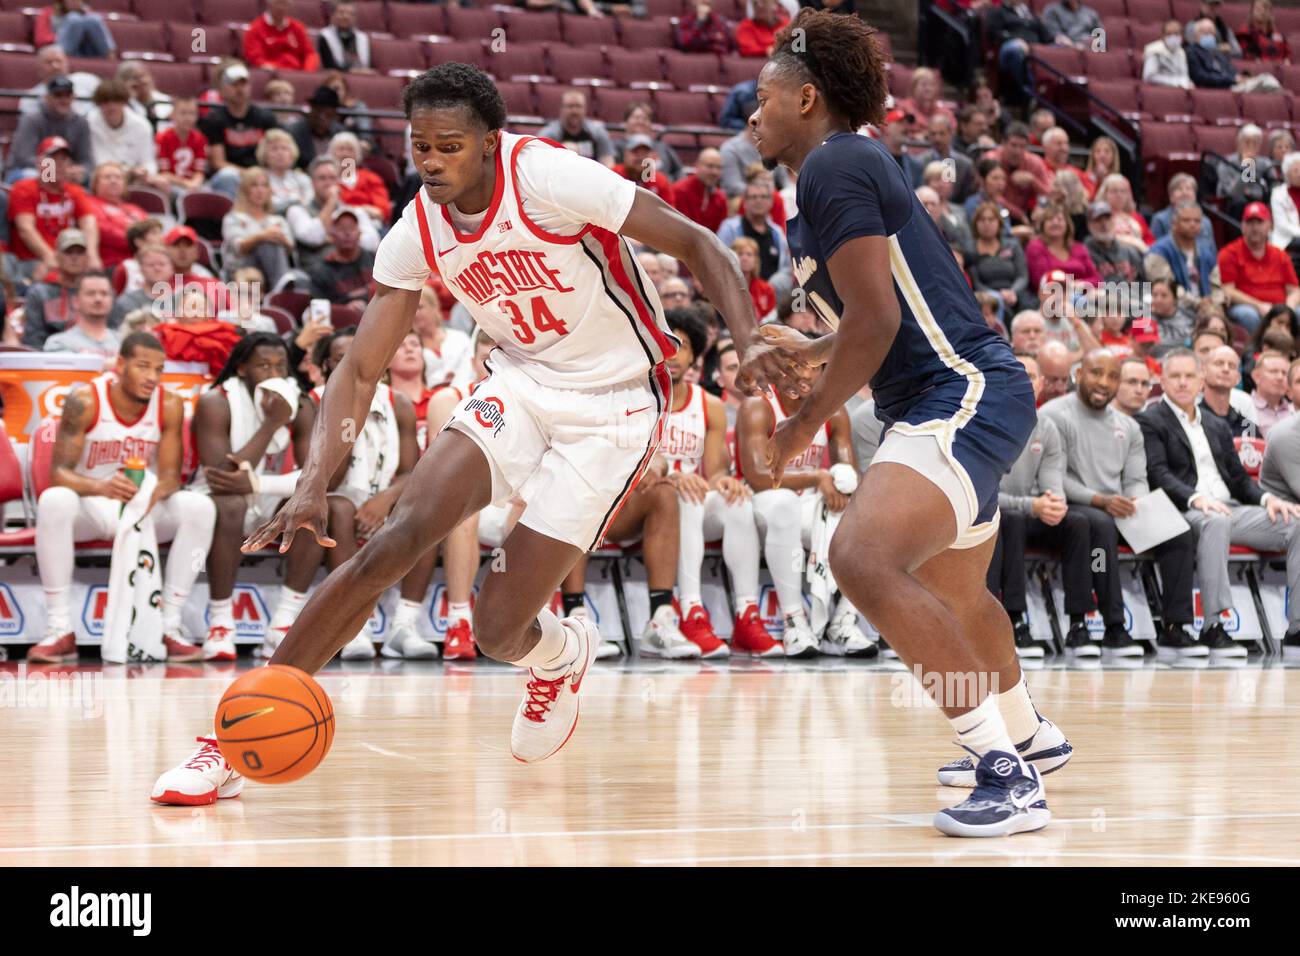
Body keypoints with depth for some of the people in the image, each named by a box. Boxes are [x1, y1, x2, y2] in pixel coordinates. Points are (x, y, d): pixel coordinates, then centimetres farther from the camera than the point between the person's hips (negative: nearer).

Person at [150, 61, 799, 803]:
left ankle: (562, 656, 31)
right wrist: (314, 485, -18)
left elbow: (697, 244, -16)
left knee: (499, 628, -10)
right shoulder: (416, 235, -5)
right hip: (519, 387, 5)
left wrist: (750, 342, -32)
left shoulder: (547, 179, -21)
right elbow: (361, 369, -3)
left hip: (612, 407, -4)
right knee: (393, 543, -17)